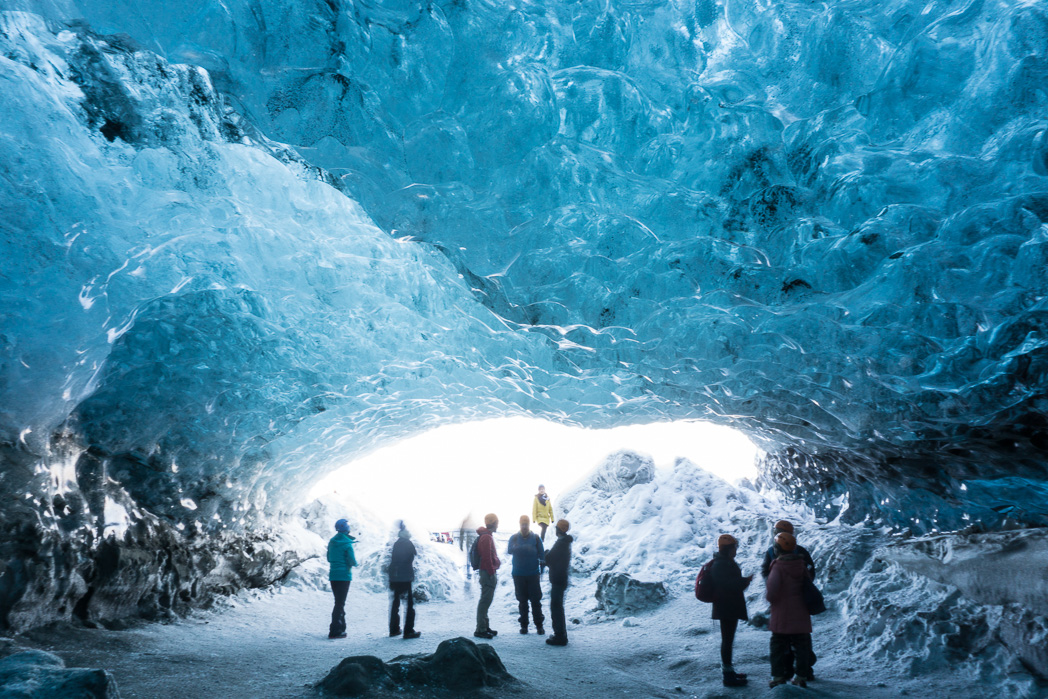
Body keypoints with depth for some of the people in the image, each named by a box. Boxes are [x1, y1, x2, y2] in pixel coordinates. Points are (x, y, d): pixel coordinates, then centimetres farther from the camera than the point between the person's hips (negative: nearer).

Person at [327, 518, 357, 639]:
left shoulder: (332, 542, 7)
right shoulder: (347, 544, -14)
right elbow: (353, 561, -15)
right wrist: (354, 562, 6)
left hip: (333, 575, 7)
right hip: (344, 576, -7)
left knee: (339, 602, 17)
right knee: (340, 603, -2)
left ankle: (340, 628, 22)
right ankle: (335, 631, -4)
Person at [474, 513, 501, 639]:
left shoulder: (487, 536, 17)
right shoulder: (486, 538, -16)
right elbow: (487, 558, -20)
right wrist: (491, 573, -18)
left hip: (488, 572, 11)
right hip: (488, 572, -11)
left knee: (486, 600, 15)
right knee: (485, 600, -8)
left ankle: (485, 626, 23)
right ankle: (481, 629, -5)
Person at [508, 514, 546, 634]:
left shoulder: (536, 538, 2)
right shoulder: (514, 538, 1)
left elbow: (541, 553, 0)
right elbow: (510, 550, -17)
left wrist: (542, 561, -24)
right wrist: (523, 547, -37)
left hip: (533, 574, -1)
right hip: (518, 574, 1)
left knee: (536, 600, -1)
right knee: (522, 601, 7)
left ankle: (539, 625, 6)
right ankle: (524, 625, 17)